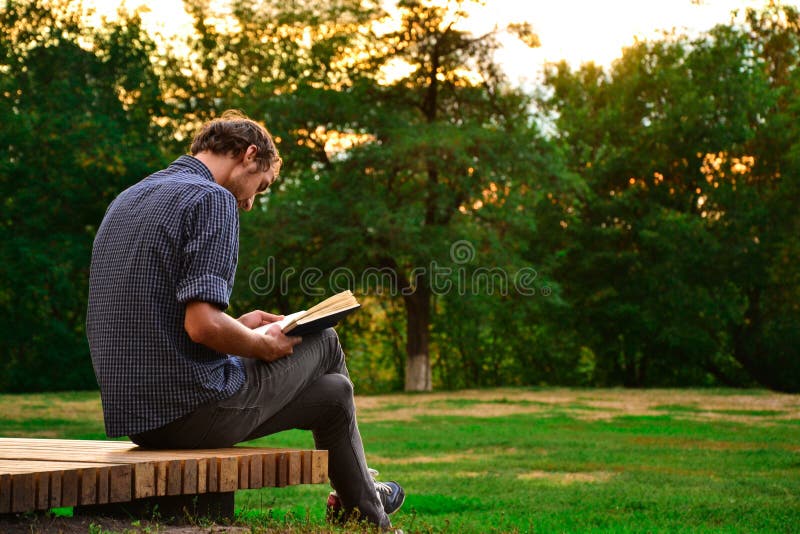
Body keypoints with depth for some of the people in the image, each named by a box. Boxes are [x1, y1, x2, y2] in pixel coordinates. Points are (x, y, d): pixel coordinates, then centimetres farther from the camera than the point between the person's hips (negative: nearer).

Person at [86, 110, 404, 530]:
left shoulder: (126, 201, 15)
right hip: (193, 412, -8)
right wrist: (262, 345, -4)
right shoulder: (212, 200, -13)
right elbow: (203, 325, -24)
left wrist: (239, 326, 19)